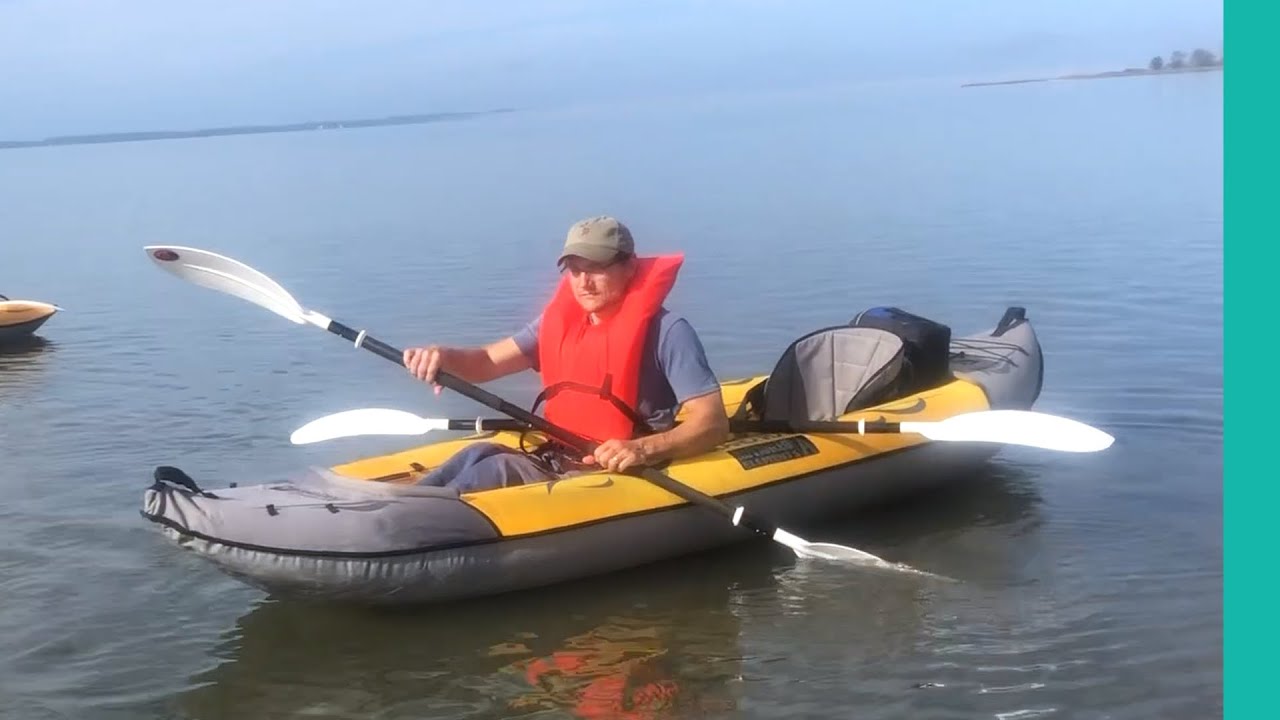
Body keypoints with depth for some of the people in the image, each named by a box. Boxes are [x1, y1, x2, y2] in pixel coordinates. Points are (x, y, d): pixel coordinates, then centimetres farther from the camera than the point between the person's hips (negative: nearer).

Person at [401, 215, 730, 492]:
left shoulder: (666, 331, -11)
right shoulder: (560, 319, 9)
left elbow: (714, 423, -17)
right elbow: (487, 362, 8)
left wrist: (644, 449, -34)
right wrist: (444, 357, -16)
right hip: (554, 462, 6)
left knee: (494, 470, -25)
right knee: (481, 455, -21)